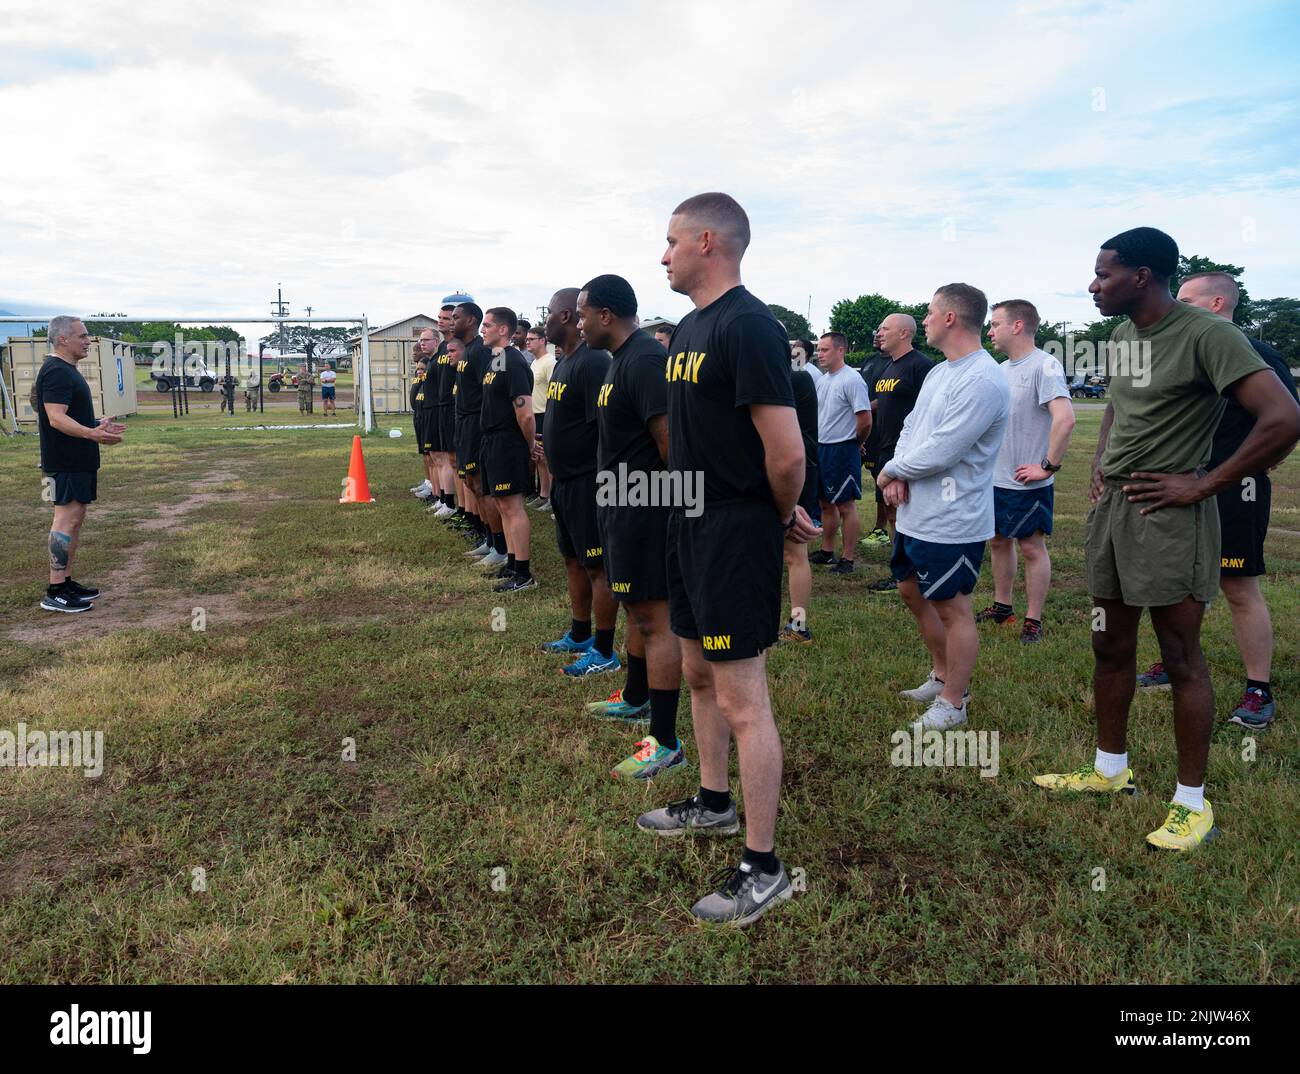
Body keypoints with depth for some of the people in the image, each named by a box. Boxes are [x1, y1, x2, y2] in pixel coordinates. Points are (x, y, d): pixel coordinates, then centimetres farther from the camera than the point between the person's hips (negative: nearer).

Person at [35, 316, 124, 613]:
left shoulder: (66, 371, 17)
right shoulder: (56, 372, -17)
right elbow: (56, 418, -27)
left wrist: (98, 425, 35)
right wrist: (91, 433, -40)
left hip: (77, 461, 11)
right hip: (66, 462, -11)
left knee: (74, 518, 13)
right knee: (67, 519, -10)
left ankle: (66, 582, 21)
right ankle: (55, 593, -9)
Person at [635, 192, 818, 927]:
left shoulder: (748, 326, -19)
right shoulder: (692, 326, 12)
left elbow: (787, 454, -24)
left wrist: (783, 515, -5)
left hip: (736, 534, -10)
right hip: (692, 525, 10)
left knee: (743, 700, -3)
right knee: (700, 674, 21)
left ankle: (764, 869, 10)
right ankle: (714, 804, 41)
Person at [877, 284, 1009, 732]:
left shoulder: (983, 381, -22)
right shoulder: (938, 372, 11)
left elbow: (938, 452, -25)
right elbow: (911, 426, 12)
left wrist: (890, 471, -9)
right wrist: (900, 475, -7)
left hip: (950, 523, -10)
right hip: (914, 514, 10)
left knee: (952, 609, 3)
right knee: (912, 593, 21)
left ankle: (952, 704, 18)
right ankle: (942, 676, 39)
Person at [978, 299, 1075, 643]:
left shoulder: (1044, 366, -17)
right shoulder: (1001, 369, 9)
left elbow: (1065, 419, -27)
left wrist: (1049, 467, -23)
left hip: (1027, 482, -8)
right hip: (994, 477, 8)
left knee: (1032, 547, 3)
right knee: (999, 541, 17)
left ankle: (1033, 621, 13)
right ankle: (1001, 607, 32)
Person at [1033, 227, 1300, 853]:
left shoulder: (1206, 335, -15)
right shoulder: (1121, 334, 11)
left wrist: (1203, 485, -17)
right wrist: (1100, 464, 12)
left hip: (1167, 514, -8)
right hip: (1110, 508, 8)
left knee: (1182, 659, 1)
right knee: (1110, 649, 15)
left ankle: (1192, 801, 14)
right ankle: (1111, 770, 30)